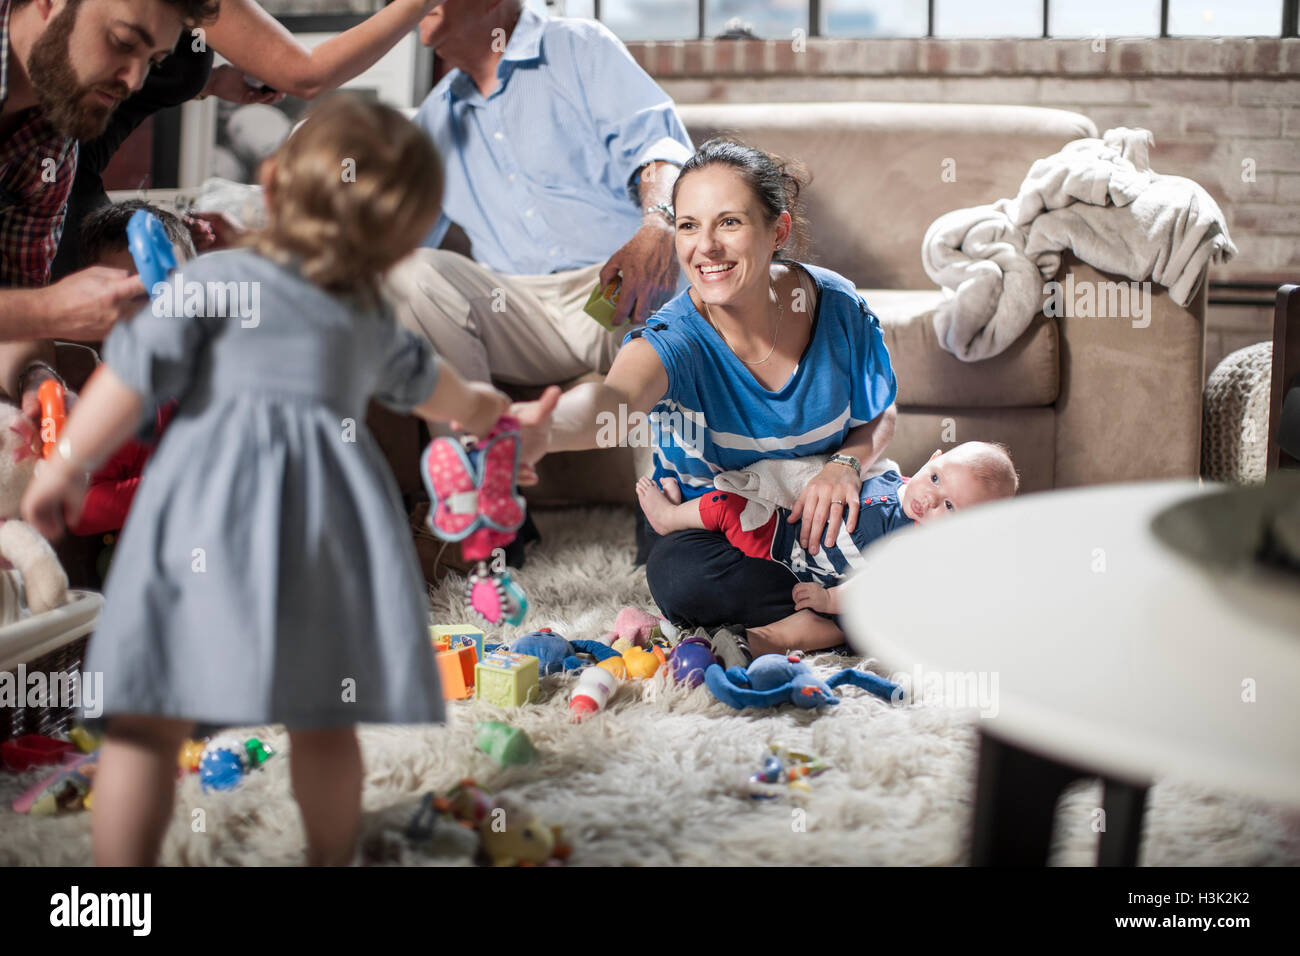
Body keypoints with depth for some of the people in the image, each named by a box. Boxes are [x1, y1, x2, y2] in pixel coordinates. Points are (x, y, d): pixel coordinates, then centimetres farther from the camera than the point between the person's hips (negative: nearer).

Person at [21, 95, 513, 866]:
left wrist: (66, 469, 9)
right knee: (323, 722, 17)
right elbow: (421, 378, 41)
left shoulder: (214, 278, 5)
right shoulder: (372, 318, 20)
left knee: (147, 717, 1)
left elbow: (133, 378, -1)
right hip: (328, 513, 4)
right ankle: (333, 857, 29)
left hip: (209, 509, -3)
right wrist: (473, 407, 63)